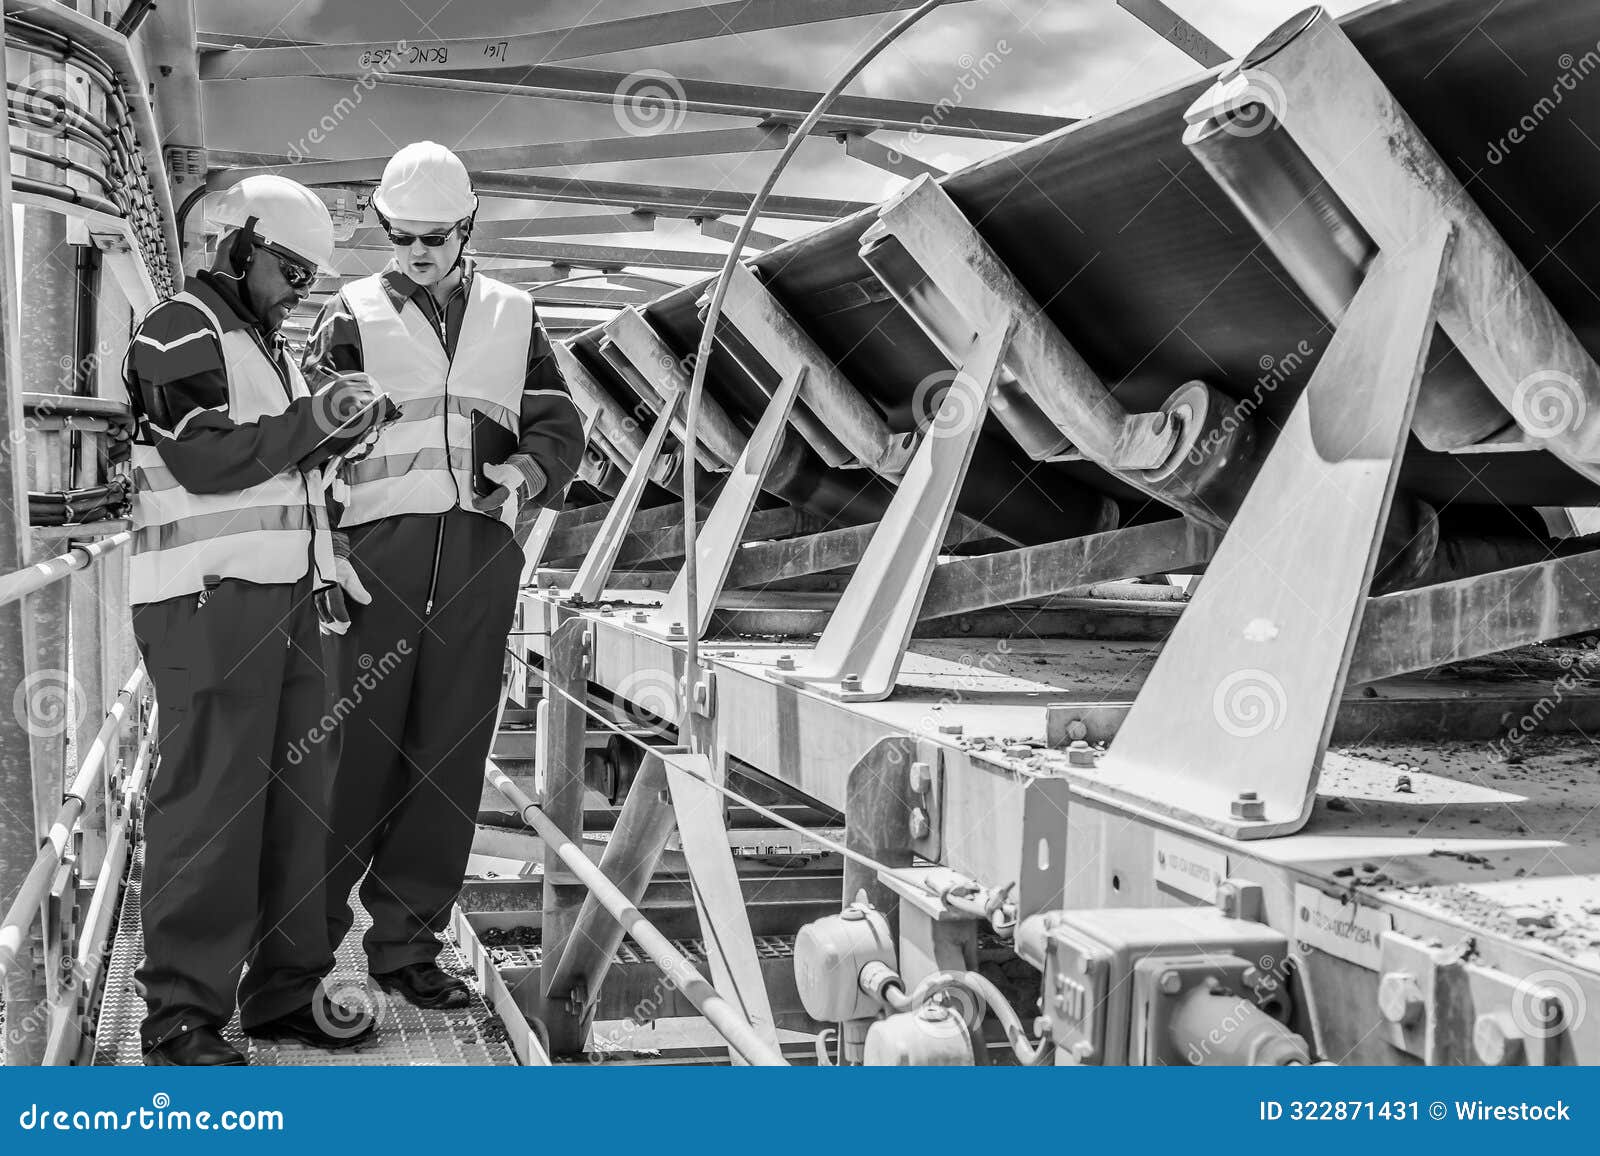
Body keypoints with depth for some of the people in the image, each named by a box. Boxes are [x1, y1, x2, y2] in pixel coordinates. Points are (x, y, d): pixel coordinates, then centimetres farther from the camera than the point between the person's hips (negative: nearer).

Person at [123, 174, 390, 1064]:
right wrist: (311, 420, -15)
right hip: (210, 599, -9)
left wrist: (338, 436, 8)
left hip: (285, 599, 9)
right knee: (210, 806, -8)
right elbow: (203, 460, -14)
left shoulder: (270, 347, 24)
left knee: (299, 797, 9)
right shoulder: (180, 330, -3)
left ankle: (284, 988, 18)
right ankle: (181, 1015, -2)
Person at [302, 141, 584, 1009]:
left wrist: (526, 471, -9)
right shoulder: (352, 316, 8)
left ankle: (406, 940, 14)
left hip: (481, 554, 3)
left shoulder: (512, 317, 16)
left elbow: (558, 426, 13)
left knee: (449, 756, 4)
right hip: (379, 549, -2)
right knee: (355, 744, -4)